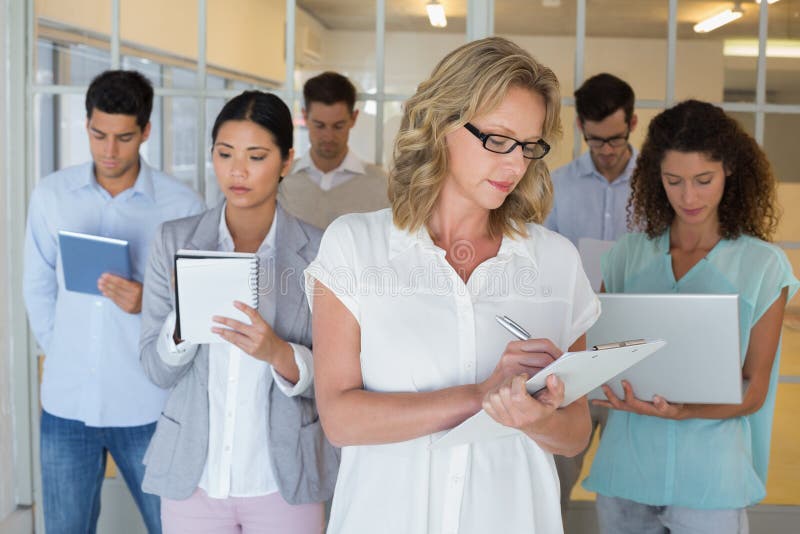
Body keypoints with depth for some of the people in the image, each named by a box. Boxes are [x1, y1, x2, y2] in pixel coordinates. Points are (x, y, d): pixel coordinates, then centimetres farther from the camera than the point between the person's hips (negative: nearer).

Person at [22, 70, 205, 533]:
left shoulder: (182, 205, -7)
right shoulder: (51, 194, 2)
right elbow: (38, 287, 10)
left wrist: (149, 303, -21)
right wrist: (61, 353, 5)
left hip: (147, 406, -2)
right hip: (66, 404, 3)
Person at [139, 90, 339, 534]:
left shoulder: (317, 251, -8)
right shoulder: (174, 241, -3)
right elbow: (157, 370, -2)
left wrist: (278, 353, -25)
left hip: (282, 480, -1)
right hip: (193, 476, 1)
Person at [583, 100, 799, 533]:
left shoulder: (764, 265, -3)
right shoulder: (628, 254, 4)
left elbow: (755, 388, -2)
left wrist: (685, 411, -20)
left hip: (709, 476, -2)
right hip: (626, 463, 2)